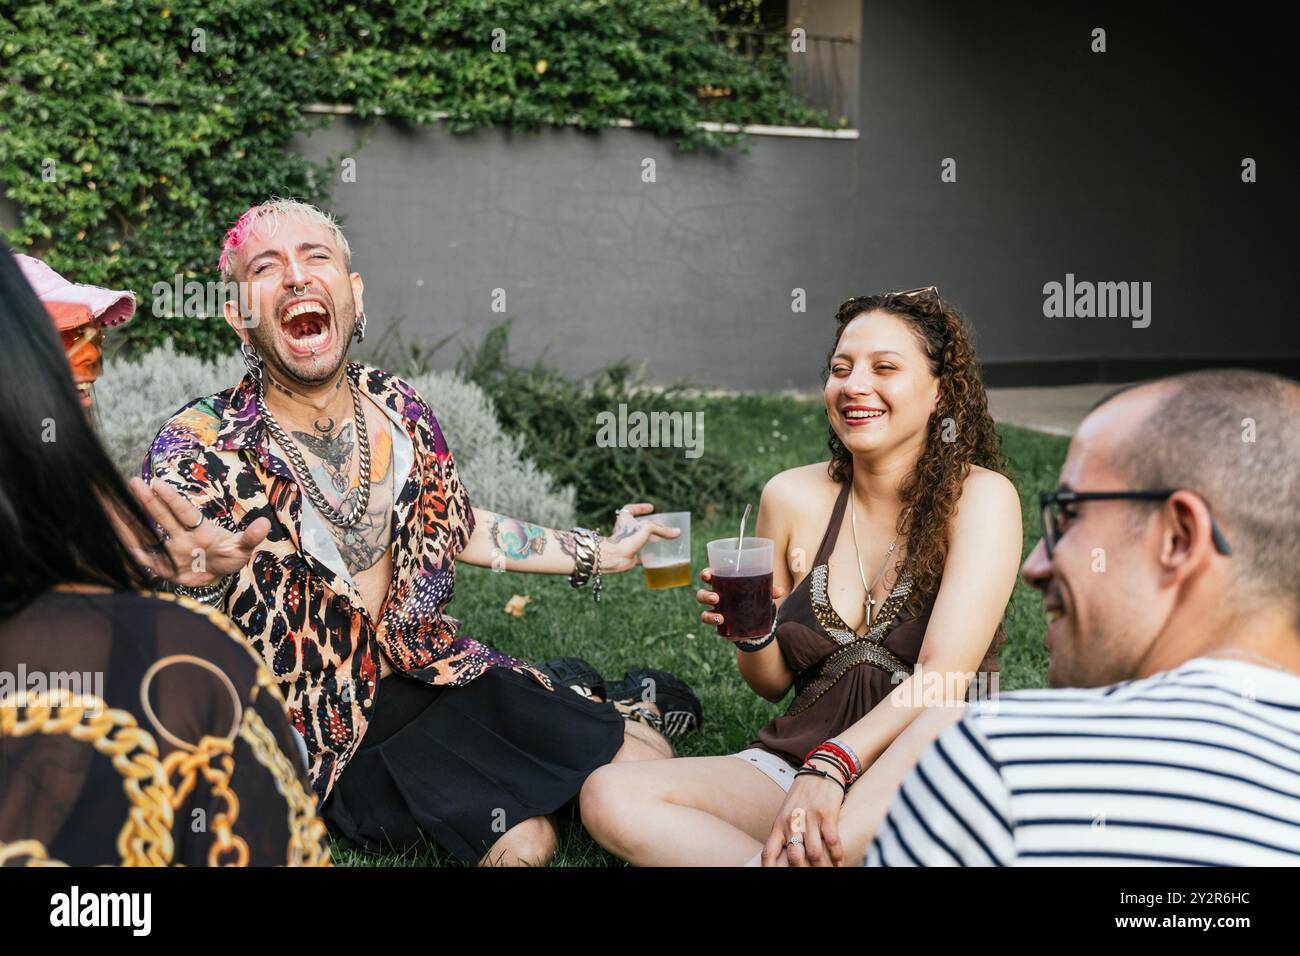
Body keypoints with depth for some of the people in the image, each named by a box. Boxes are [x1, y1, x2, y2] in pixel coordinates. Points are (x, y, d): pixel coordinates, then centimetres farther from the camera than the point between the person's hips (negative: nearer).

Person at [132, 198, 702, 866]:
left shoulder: (399, 409, -2)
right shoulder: (196, 450, -17)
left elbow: (463, 530, 16)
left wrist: (600, 553, 20)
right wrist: (199, 579, -47)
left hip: (432, 663, 5)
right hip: (324, 720, -4)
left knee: (646, 762, -3)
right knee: (521, 839, -23)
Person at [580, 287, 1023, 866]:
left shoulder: (979, 497, -6)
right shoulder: (793, 498, 4)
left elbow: (943, 678, -19)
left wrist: (829, 766, -33)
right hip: (793, 763, 5)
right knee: (609, 796, -20)